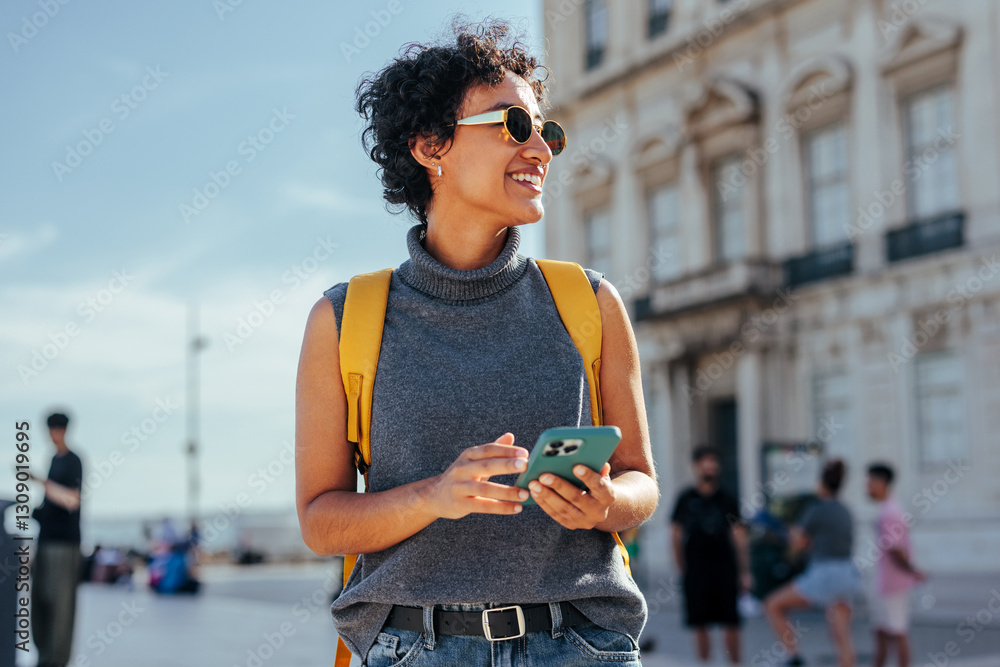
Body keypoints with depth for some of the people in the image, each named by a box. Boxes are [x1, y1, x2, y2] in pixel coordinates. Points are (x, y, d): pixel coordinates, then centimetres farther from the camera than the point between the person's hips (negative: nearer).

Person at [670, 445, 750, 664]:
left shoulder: (726, 500, 7)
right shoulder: (686, 498, 4)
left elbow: (739, 538, 7)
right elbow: (676, 535, 6)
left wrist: (744, 572, 3)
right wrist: (683, 569, 0)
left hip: (725, 567, 1)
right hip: (696, 570, -1)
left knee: (731, 623, 0)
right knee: (700, 625, 1)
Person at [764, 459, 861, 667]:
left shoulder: (815, 510, -9)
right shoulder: (845, 513, 15)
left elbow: (797, 547, -1)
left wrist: (794, 534, 19)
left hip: (824, 578, -8)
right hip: (846, 577, 8)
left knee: (773, 605, 4)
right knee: (841, 638, 7)